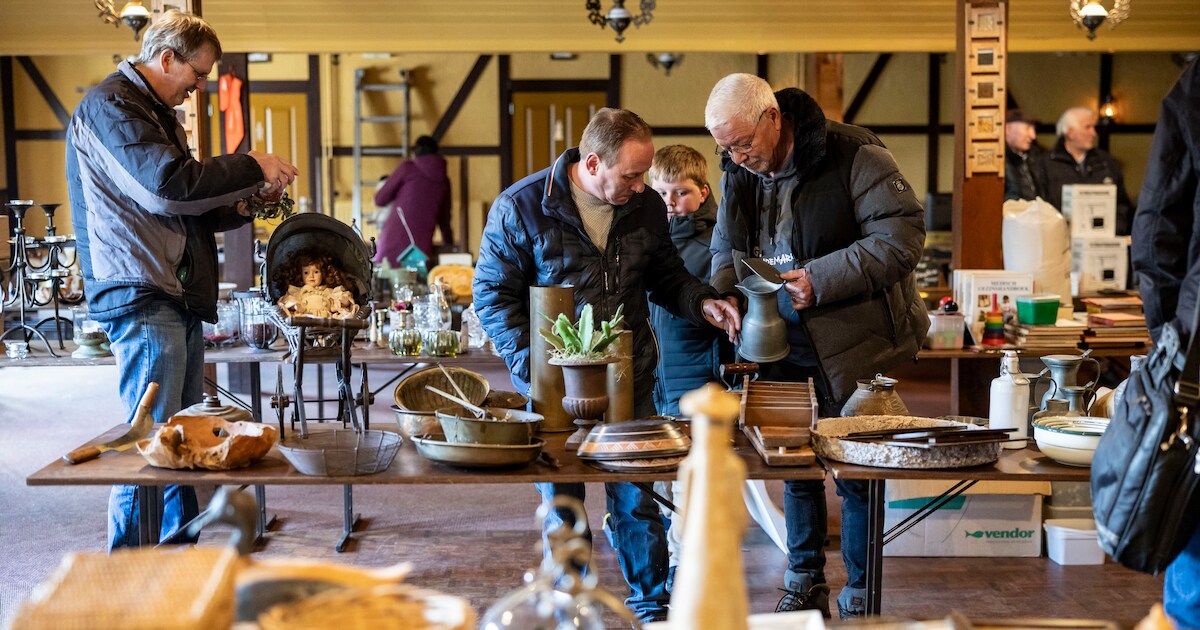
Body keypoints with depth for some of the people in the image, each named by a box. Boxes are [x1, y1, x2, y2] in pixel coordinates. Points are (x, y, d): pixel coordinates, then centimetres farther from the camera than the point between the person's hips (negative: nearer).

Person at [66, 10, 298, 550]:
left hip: (176, 299, 10)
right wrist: (251, 167, -11)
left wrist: (239, 207, 12)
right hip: (140, 297, -10)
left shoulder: (156, 113, 25)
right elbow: (168, 186, -20)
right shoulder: (111, 106, -8)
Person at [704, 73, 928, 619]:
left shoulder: (852, 155, -15)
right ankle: (804, 584, 27)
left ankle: (860, 594, 17)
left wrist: (821, 280, -23)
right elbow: (727, 250, 17)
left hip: (853, 347, -6)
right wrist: (724, 292, -6)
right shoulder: (739, 171, 5)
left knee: (856, 470, 2)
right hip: (784, 348, 6)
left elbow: (902, 235, -18)